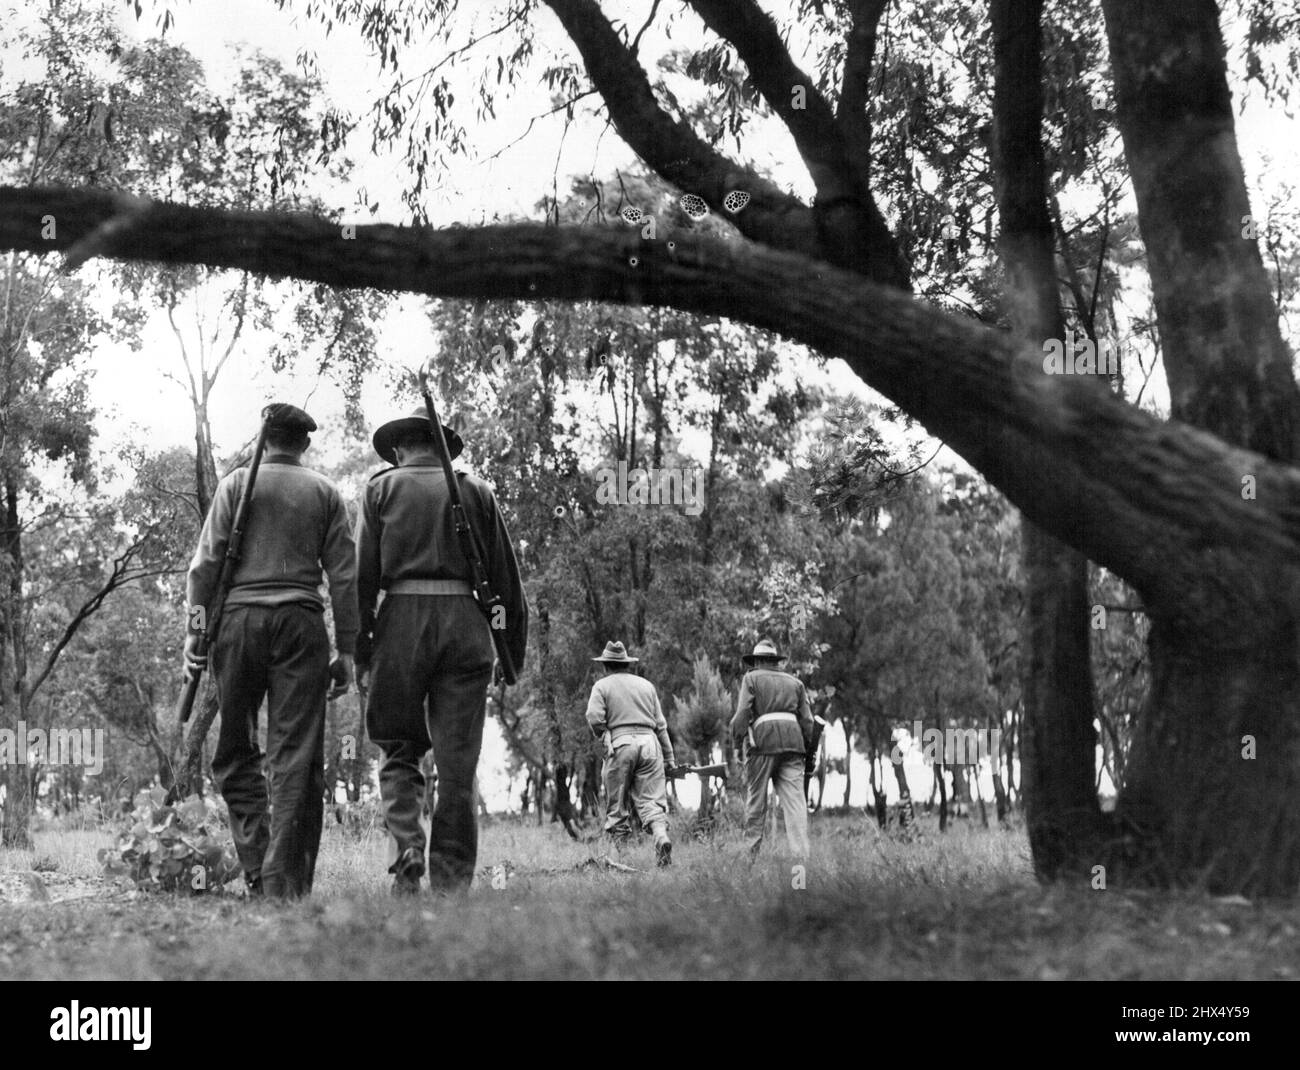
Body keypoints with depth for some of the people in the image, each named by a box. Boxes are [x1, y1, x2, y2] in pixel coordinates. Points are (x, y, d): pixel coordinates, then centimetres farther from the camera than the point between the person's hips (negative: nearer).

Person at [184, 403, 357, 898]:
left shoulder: (236, 483, 9)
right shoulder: (324, 492, 12)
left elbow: (206, 561, 1)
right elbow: (343, 575, 7)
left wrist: (196, 625, 3)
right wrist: (346, 649, 9)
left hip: (240, 616, 0)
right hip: (302, 621, 0)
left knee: (235, 751, 8)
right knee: (297, 756, -1)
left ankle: (257, 868, -4)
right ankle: (285, 882, -4)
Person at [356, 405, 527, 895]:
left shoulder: (382, 487, 9)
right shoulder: (476, 490, 13)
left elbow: (362, 574, 0)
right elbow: (507, 578, 9)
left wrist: (360, 649, 3)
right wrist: (514, 650, 13)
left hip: (402, 619, -1)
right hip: (464, 621, 1)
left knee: (399, 752, 10)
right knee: (457, 765, 4)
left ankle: (407, 850, -11)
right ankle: (452, 881, 5)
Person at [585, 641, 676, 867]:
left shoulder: (602, 686, 9)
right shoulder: (646, 685, 19)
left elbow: (594, 717, -9)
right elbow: (661, 724, 16)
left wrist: (603, 736, 10)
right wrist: (669, 757, 16)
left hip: (620, 744, -3)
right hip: (649, 742, 3)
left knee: (616, 806, 5)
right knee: (652, 800, -2)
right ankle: (662, 837, -28)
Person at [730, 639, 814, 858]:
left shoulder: (752, 678, 11)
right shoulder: (794, 682, 23)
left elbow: (742, 713, -2)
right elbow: (807, 720, 15)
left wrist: (736, 737, 9)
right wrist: (807, 748, 18)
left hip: (764, 742, -3)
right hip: (793, 741, 3)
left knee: (756, 801, 6)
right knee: (794, 800, -2)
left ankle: (752, 852, 8)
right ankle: (801, 854, -12)